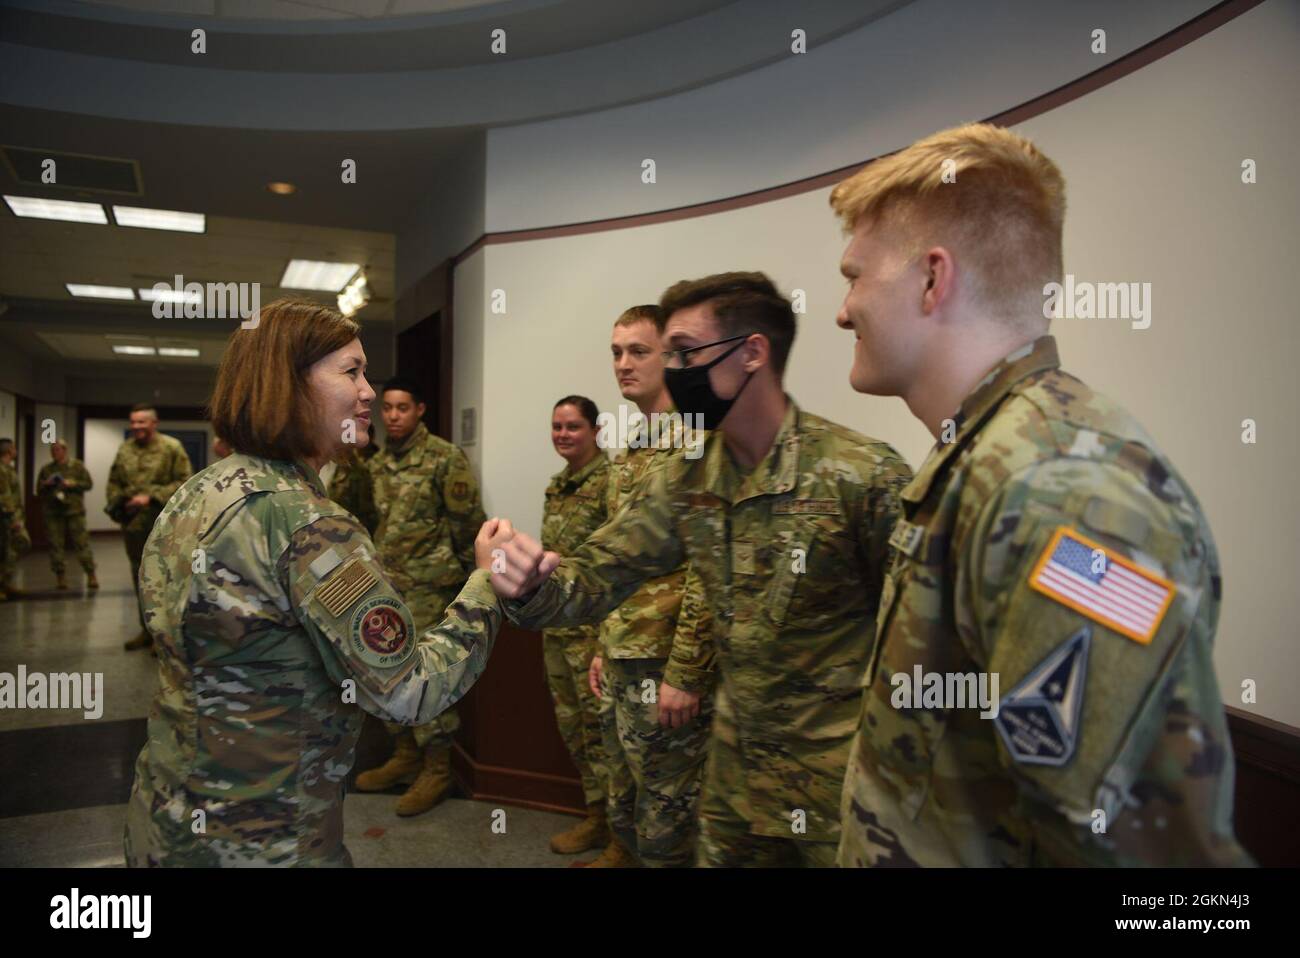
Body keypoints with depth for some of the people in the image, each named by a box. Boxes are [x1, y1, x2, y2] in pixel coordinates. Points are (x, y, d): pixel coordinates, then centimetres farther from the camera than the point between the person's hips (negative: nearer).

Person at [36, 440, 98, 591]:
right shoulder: (46, 469, 14)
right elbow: (38, 490, 18)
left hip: (74, 510, -3)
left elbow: (89, 483, 2)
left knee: (82, 543, -6)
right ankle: (61, 577, 8)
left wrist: (72, 484, -12)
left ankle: (91, 576, -2)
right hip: (52, 512, 3)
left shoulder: (77, 465, 6)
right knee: (55, 545, 1)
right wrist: (46, 484, -3)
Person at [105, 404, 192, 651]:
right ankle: (147, 628, 27)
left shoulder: (172, 448, -7)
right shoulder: (124, 449, 10)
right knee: (140, 577, 15)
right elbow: (114, 482, 17)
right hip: (133, 524, 6)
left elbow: (183, 482, -13)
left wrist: (152, 497, -19)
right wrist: (115, 503, -1)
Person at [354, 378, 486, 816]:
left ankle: (437, 768, 11)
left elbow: (468, 522, -9)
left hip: (428, 587, -7)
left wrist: (474, 578, -6)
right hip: (384, 586, 7)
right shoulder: (377, 464, 11)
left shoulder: (445, 458, -9)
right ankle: (405, 756, 29)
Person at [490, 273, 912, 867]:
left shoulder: (864, 474, -20)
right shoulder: (683, 478, -2)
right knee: (723, 854, 22)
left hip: (840, 767, -5)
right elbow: (601, 573, -3)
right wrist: (532, 588, -24)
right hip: (736, 756, 6)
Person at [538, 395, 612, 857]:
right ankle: (596, 814, 32)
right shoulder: (556, 484, 13)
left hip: (594, 623, -9)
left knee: (597, 723, 0)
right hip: (556, 623, 9)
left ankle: (607, 820, 18)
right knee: (570, 720, 17)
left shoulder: (610, 480, -14)